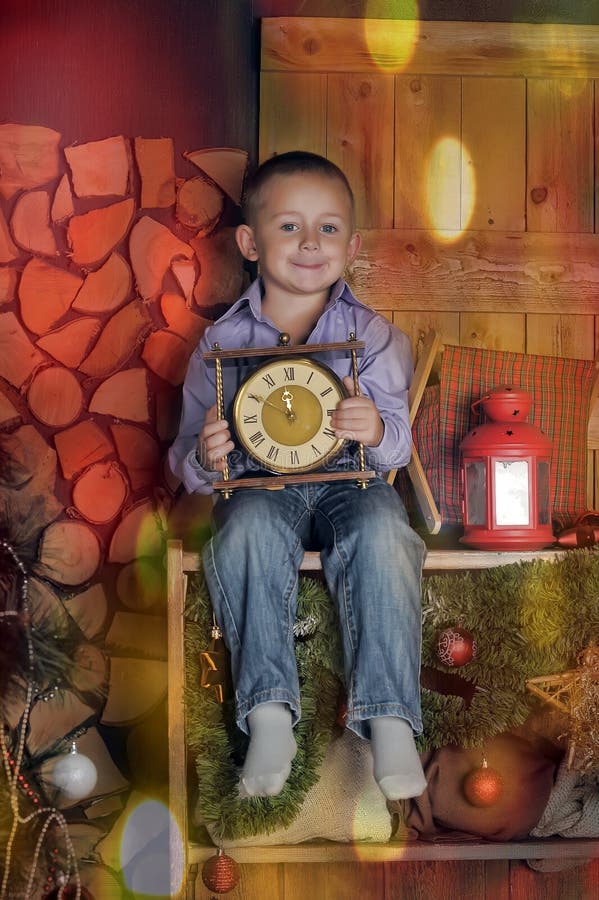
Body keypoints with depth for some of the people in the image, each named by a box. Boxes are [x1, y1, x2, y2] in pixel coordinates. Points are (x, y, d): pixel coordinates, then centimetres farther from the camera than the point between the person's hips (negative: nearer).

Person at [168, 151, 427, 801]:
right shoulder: (222, 342, 1)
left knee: (382, 530, -31)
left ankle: (388, 716, -26)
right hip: (260, 487, 0)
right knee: (248, 527, -34)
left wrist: (378, 433, -24)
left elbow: (397, 447, 0)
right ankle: (268, 712, -29)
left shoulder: (372, 335, 1)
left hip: (350, 483, 1)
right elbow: (188, 462, 4)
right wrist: (206, 461, -21)